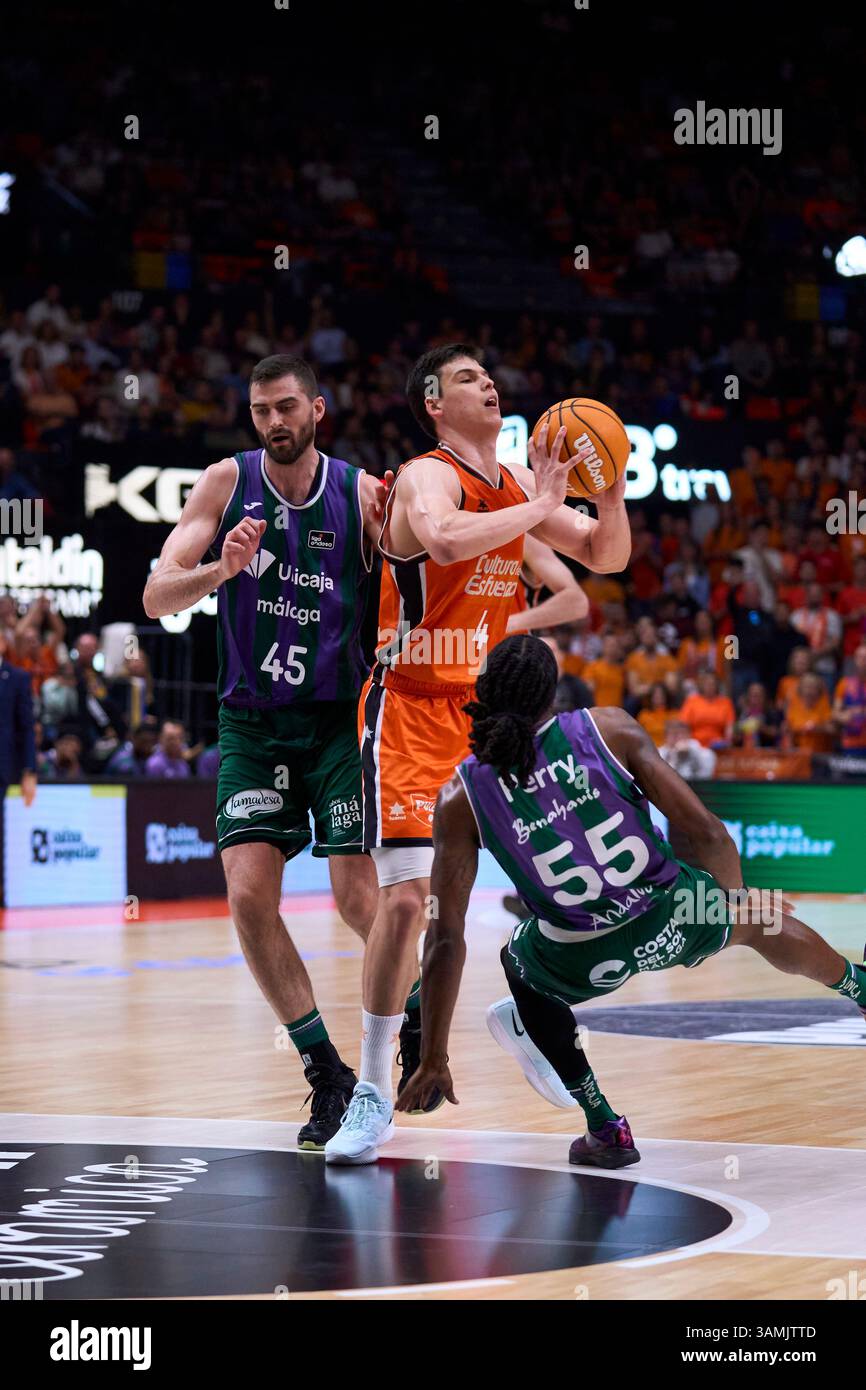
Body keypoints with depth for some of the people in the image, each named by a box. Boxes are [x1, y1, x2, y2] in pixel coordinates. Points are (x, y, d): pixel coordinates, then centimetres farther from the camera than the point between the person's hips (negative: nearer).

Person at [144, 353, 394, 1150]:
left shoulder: (362, 492, -6)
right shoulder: (228, 483, -5)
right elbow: (157, 598, -9)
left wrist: (392, 530, -26)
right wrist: (222, 570, -29)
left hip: (340, 717, -1)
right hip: (252, 723, 1)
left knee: (357, 894, -9)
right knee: (250, 896, -11)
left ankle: (418, 1012, 22)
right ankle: (326, 1074, 2)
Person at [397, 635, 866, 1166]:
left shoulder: (460, 799, -6)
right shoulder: (610, 729, -8)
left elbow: (445, 941, -6)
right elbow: (707, 833, -8)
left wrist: (434, 1058, 1)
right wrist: (735, 899, 13)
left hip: (583, 961, 0)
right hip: (673, 919, 0)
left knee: (522, 967, 37)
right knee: (756, 922, 35)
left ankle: (605, 1130, 30)